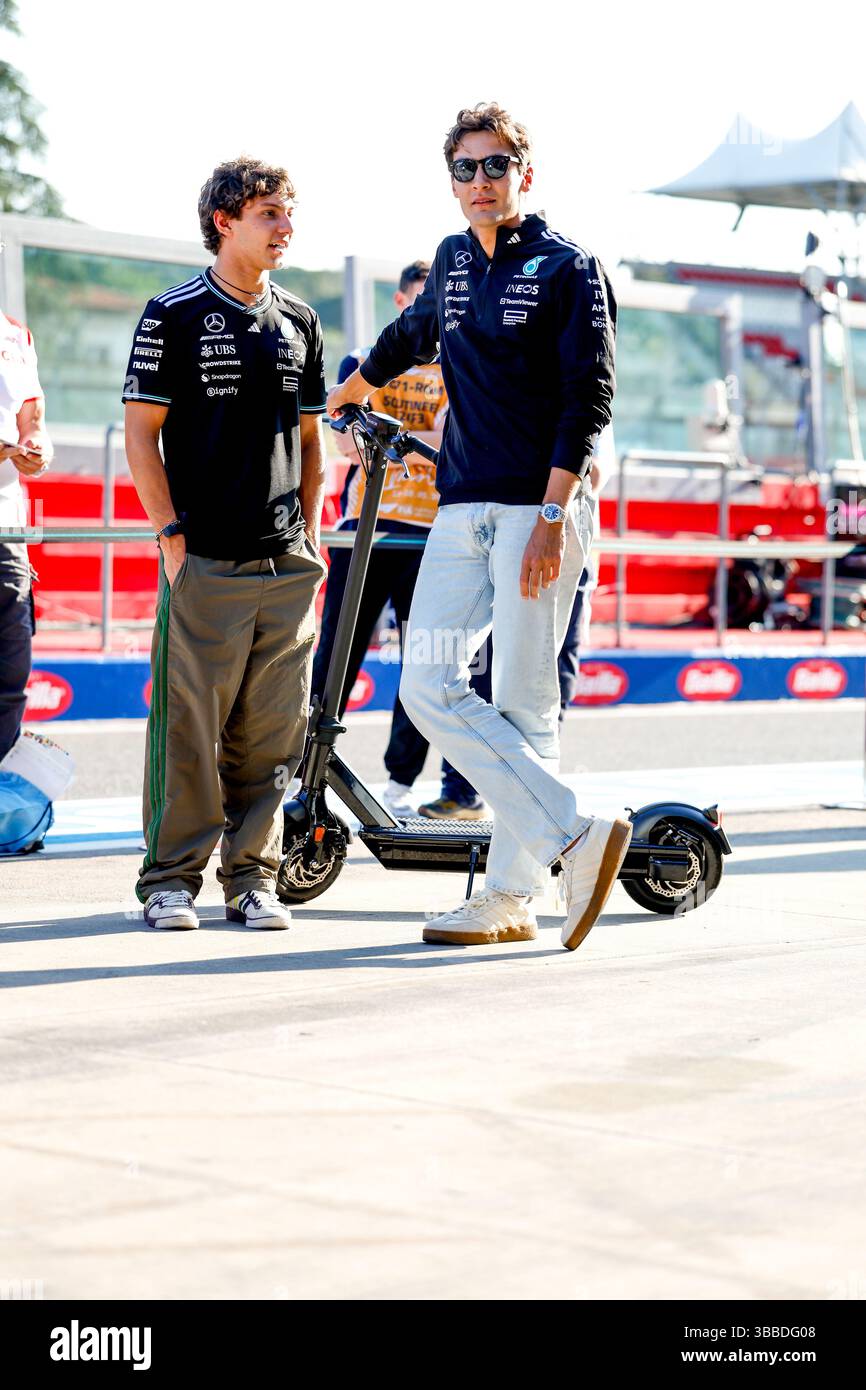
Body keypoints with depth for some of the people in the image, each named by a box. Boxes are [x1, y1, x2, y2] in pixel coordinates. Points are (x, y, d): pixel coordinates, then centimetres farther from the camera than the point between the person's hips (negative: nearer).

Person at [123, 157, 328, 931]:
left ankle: (253, 876, 13)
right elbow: (141, 434, -1)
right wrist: (171, 534, -9)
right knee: (189, 723, -4)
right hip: (205, 561, -4)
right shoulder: (173, 315, 0)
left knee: (271, 733, 4)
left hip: (287, 566, 4)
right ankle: (170, 877, 5)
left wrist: (312, 533, 11)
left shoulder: (299, 323, 14)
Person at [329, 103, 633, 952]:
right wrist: (341, 396, 50)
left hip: (539, 511, -6)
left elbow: (588, 400, -9)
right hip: (460, 509, 6)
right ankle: (576, 835, -5)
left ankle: (510, 896, -2)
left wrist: (552, 515, -18)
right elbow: (409, 336, 36)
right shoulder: (453, 263, 16)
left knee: (523, 706, -6)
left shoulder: (567, 269, -2)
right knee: (428, 689, -7)